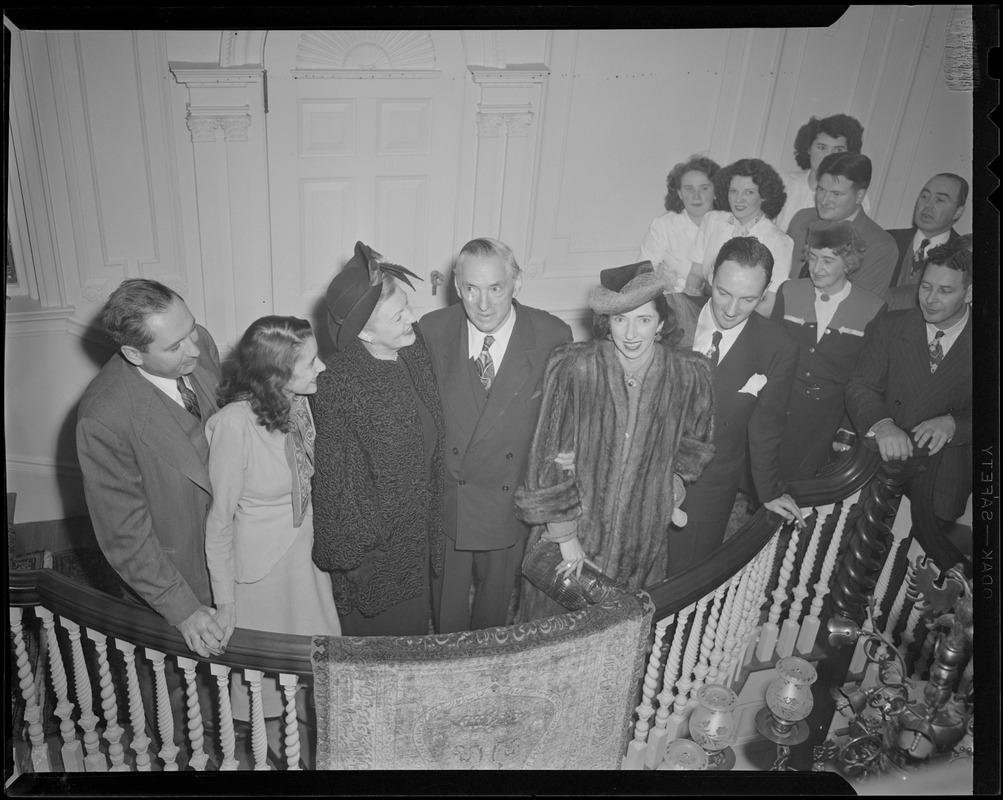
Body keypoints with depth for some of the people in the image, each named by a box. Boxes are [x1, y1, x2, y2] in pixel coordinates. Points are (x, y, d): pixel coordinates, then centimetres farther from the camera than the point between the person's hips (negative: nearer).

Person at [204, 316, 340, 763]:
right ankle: (271, 733, 47)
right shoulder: (235, 423, -30)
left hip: (304, 547, 5)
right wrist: (224, 600, -12)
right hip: (260, 561, -5)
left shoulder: (297, 401, -12)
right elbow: (219, 517, -20)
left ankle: (301, 722, 49)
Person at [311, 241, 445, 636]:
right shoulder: (339, 385, -29)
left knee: (413, 635, 26)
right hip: (370, 546, -6)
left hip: (417, 534, 6)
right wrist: (347, 555, -11)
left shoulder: (414, 346, -8)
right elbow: (333, 481, -19)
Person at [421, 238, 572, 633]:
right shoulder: (432, 329, -10)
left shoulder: (552, 336, -13)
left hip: (512, 501, 0)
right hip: (443, 497, 0)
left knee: (496, 600, 24)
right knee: (447, 605, 19)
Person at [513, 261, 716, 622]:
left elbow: (695, 437, 13)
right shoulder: (573, 367, -19)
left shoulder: (689, 375, -9)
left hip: (644, 542, 3)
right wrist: (564, 533, -12)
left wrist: (675, 477, -1)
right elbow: (549, 457, -14)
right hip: (569, 530, -2)